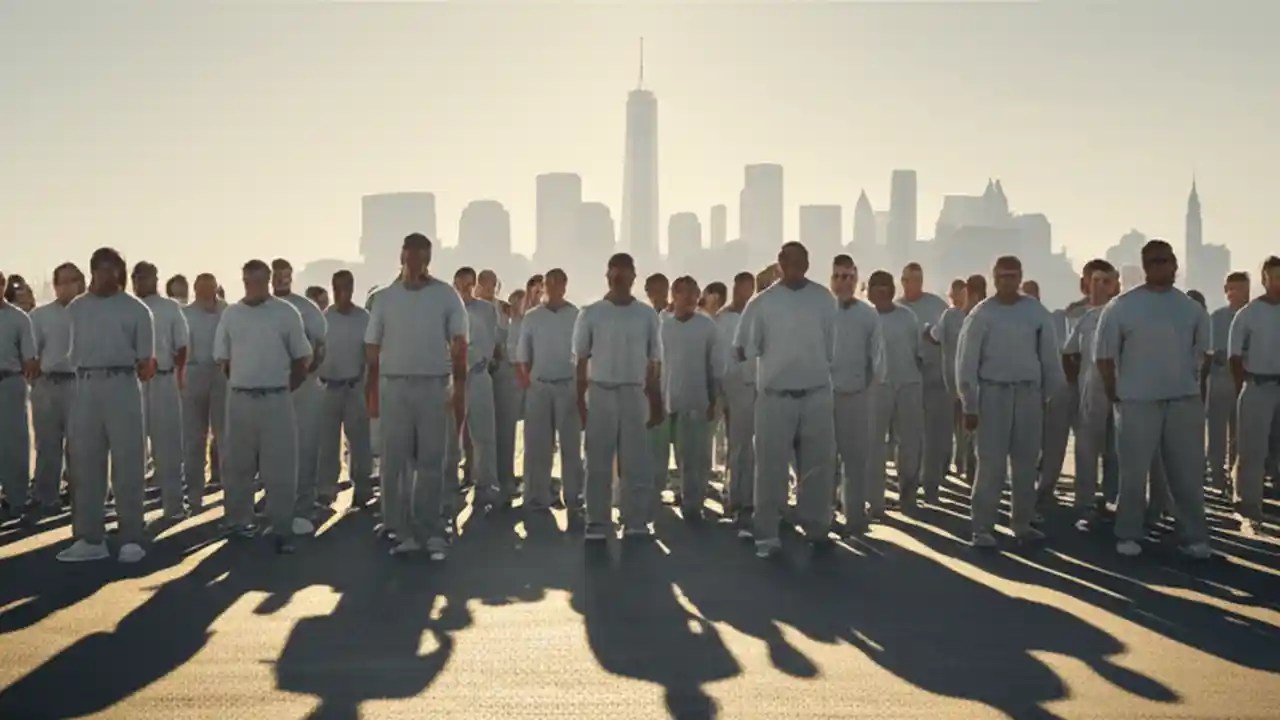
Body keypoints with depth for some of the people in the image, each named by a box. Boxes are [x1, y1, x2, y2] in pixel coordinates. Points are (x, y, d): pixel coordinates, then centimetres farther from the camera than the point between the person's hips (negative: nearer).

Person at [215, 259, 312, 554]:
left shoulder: (287, 313, 0)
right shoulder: (231, 314, 6)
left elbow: (303, 358, 5)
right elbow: (223, 358, 14)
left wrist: (285, 387, 5)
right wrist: (244, 383, 11)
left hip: (276, 400, -2)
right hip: (239, 399, 2)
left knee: (280, 467, -2)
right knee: (239, 464, 11)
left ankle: (282, 530, 3)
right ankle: (239, 521, 24)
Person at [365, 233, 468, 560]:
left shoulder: (446, 296, 2)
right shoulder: (384, 298, 6)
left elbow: (459, 346, 1)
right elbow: (373, 349, 9)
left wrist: (460, 391, -5)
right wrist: (371, 392, 5)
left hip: (434, 386, -1)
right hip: (394, 386, 1)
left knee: (431, 461, 3)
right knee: (394, 460, 5)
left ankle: (430, 531, 10)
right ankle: (399, 529, 13)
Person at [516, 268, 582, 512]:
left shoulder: (577, 316, 0)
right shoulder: (531, 317, 5)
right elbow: (522, 356, 7)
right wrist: (524, 380, -1)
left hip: (568, 386, -1)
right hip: (538, 386, 2)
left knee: (570, 444, 3)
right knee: (537, 444, 5)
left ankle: (574, 498, 9)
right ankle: (537, 497, 13)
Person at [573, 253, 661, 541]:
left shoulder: (647, 315, 5)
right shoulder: (591, 314, 2)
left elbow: (654, 362, 10)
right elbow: (581, 361, 5)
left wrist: (655, 403, 8)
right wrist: (580, 402, 1)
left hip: (635, 394, 1)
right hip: (601, 392, -1)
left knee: (635, 462, 3)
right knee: (598, 462, 2)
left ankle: (636, 522, 10)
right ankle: (597, 524, 8)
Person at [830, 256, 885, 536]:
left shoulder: (869, 315, 2)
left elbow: (877, 354, 6)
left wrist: (872, 383, 1)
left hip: (859, 395, 1)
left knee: (857, 459, 6)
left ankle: (855, 516, 14)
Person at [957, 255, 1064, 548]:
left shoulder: (1036, 311, 2)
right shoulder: (981, 314, -4)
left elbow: (1050, 354, 9)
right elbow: (966, 362, -3)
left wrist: (1052, 395, 8)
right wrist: (969, 406, -4)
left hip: (1029, 393, 3)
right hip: (994, 392, -3)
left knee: (1026, 463, 11)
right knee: (992, 464, -4)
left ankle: (1022, 523, 23)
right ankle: (983, 528, 2)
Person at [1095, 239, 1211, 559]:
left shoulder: (1191, 308, 6)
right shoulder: (1121, 307, -5)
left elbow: (1200, 351, 17)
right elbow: (1105, 355, -3)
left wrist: (1191, 382, 9)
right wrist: (1116, 396, -3)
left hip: (1185, 400, 3)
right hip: (1138, 401, -3)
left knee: (1188, 472, 7)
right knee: (1133, 472, 3)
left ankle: (1194, 536, 17)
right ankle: (1128, 535, 14)